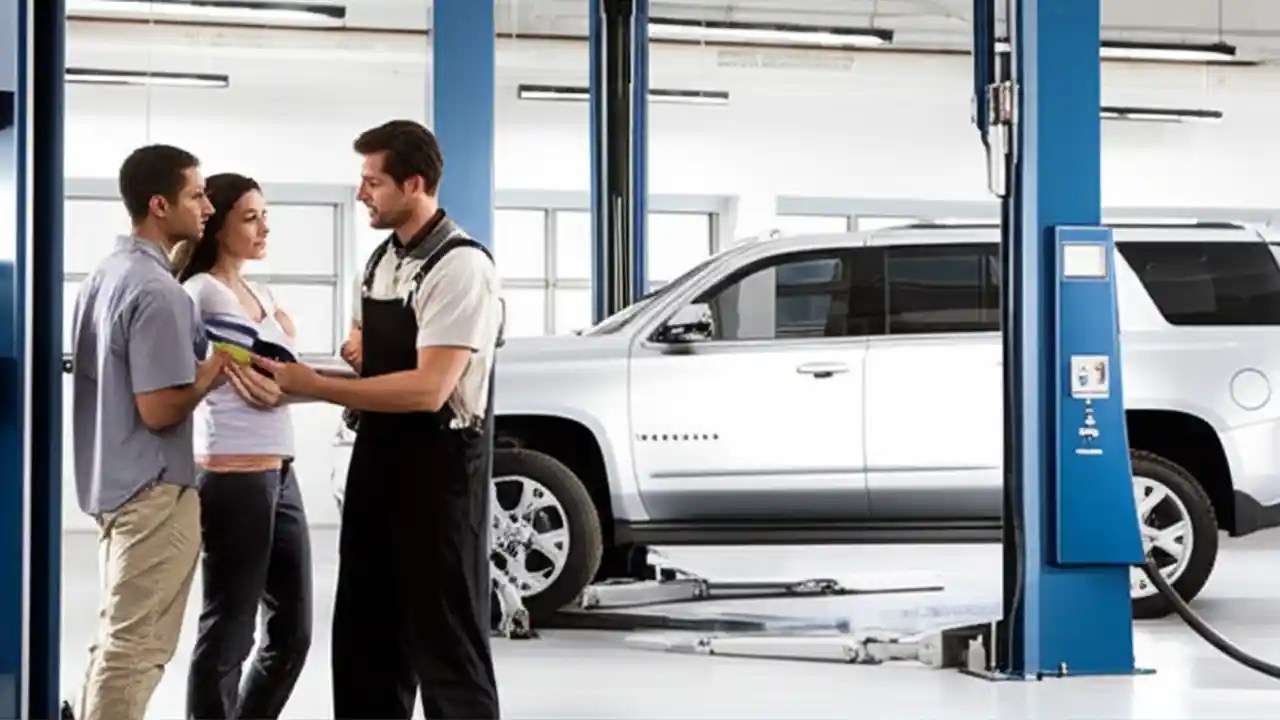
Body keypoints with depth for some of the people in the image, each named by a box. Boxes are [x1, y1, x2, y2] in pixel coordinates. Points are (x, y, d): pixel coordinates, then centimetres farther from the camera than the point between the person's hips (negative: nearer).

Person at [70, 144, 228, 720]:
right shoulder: (159, 292, -19)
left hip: (110, 482, 10)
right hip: (153, 489, -10)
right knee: (138, 646, -4)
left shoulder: (103, 277, 10)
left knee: (118, 637, 17)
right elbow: (159, 409, -22)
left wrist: (195, 363, 13)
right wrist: (213, 371, -8)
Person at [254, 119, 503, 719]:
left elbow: (427, 389, -24)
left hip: (438, 467, -9)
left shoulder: (460, 266, -17)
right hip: (377, 459, 9)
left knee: (443, 640, -1)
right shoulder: (381, 260, 11)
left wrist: (313, 385, -21)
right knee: (364, 635, 15)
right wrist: (355, 351, 3)